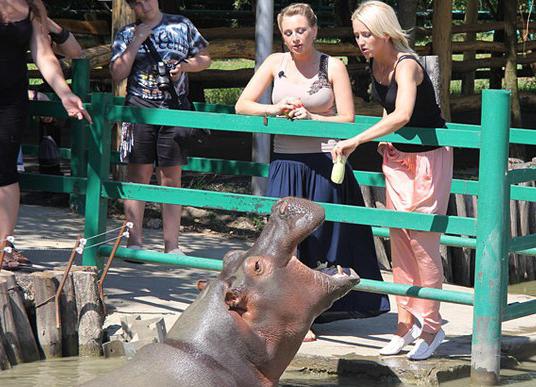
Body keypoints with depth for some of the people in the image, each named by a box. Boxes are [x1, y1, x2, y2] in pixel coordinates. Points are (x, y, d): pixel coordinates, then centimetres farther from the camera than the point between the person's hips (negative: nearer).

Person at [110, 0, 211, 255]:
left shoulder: (182, 26, 9)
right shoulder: (127, 34, 7)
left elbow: (204, 59, 16)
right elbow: (117, 74, -3)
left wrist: (183, 66, -4)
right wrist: (137, 41, -8)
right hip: (139, 109, -1)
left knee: (171, 177, 3)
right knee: (138, 175, -3)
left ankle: (171, 246, 4)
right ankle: (134, 242, 0)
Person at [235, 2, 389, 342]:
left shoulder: (333, 67, -1)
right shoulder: (275, 63, 6)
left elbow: (347, 120, -3)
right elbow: (242, 105, 5)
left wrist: (310, 117, -15)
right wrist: (274, 109, -12)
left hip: (323, 164, -2)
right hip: (285, 163, 2)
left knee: (317, 238, 4)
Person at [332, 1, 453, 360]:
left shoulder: (406, 65, -24)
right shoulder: (377, 64, 1)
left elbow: (402, 115, -41)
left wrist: (357, 140, -44)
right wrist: (386, 141, 5)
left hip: (428, 158, -8)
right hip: (397, 156, 8)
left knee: (422, 241, -7)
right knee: (399, 240, 7)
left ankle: (432, 327, 2)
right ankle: (407, 321, 15)